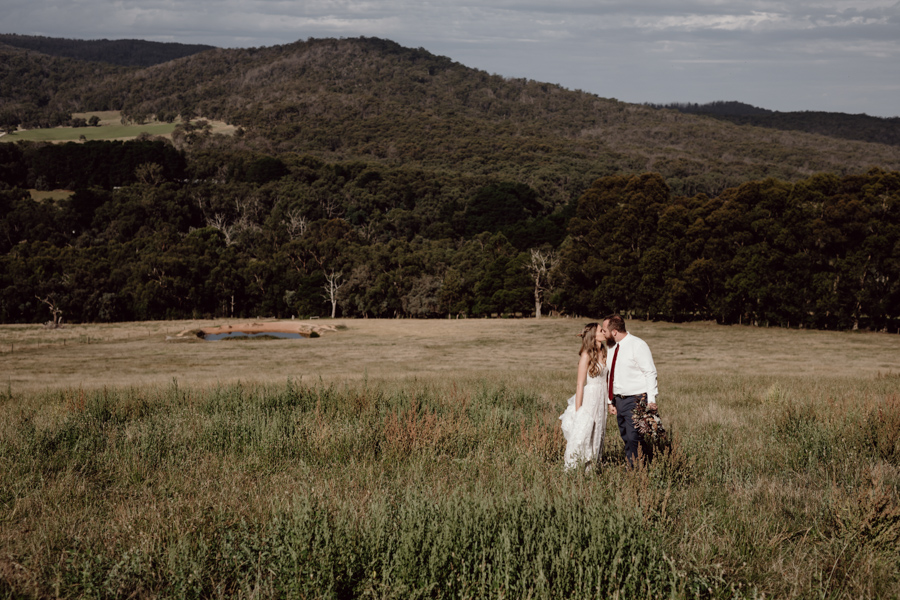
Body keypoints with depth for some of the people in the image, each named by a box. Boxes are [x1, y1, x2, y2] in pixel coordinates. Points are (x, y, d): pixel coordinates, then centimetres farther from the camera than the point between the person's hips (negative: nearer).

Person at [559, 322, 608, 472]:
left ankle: (591, 470, 16)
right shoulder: (587, 355, -11)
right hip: (587, 399, -7)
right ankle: (569, 471, -2)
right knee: (580, 437, -8)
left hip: (600, 401, 7)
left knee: (596, 438, 10)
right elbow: (580, 384, -12)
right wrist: (578, 409, -14)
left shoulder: (603, 353, 10)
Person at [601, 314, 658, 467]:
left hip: (636, 400, -7)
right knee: (626, 439, 8)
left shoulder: (637, 345, -9)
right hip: (619, 401, 7)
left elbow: (650, 373, -10)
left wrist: (651, 400, -17)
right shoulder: (610, 347, 12)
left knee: (634, 439, -12)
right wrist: (610, 402, 12)